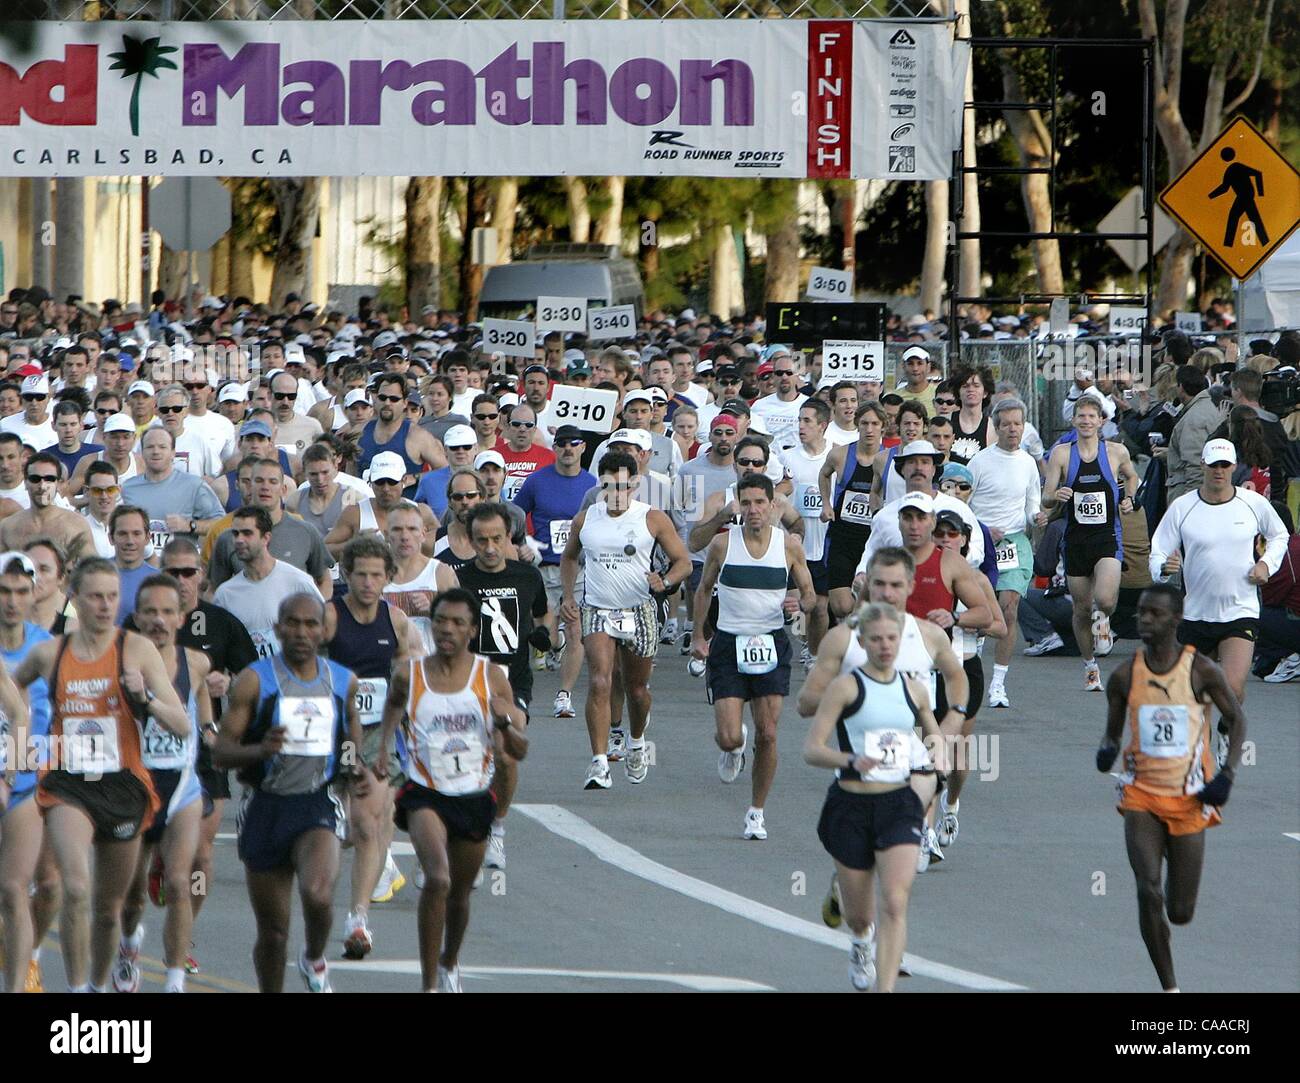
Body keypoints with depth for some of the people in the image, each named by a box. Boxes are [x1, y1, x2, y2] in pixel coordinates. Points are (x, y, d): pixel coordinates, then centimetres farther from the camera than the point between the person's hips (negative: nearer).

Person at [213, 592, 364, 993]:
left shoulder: (343, 681, 6)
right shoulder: (255, 680, -4)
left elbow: (353, 740, 23)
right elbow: (220, 751, -6)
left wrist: (359, 772, 1)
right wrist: (261, 749, -26)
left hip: (318, 807, 1)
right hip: (266, 808, -1)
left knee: (317, 894, -27)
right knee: (272, 931, 5)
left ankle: (314, 959, 4)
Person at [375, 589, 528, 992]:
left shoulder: (491, 678, -5)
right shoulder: (409, 676, -6)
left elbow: (520, 752, -3)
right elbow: (393, 701, 19)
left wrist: (506, 722, -22)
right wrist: (385, 744, 4)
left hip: (474, 796, 2)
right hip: (425, 794, -2)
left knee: (459, 894, 18)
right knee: (437, 879, -27)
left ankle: (449, 963, 49)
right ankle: (429, 985, -24)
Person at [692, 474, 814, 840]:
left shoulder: (789, 545, -1)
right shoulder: (723, 544, -3)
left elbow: (810, 594, 8)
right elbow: (704, 589, 12)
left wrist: (800, 604, -15)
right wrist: (697, 636, 11)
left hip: (771, 645, 0)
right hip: (728, 645, 0)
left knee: (767, 734, -5)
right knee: (728, 737, -9)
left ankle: (756, 812, 10)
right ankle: (734, 749, 31)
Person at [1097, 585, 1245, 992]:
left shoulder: (1201, 670, -6)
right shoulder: (1124, 677, -1)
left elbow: (1236, 719, 5)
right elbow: (1112, 732, 9)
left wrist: (1228, 773, -7)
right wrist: (1107, 750, -15)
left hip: (1189, 801, 0)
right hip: (1141, 796, 0)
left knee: (1181, 912, 3)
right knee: (1148, 893, -18)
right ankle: (1169, 988, -7)